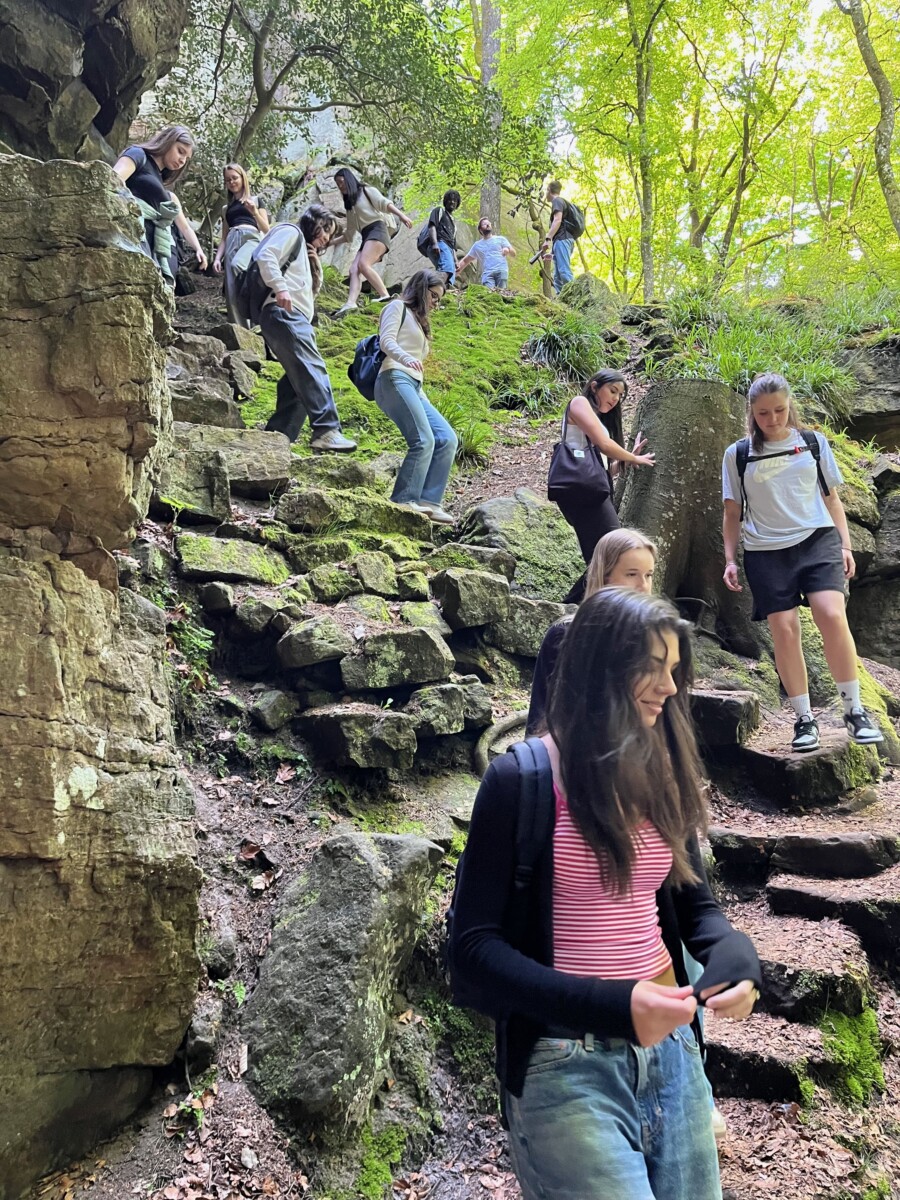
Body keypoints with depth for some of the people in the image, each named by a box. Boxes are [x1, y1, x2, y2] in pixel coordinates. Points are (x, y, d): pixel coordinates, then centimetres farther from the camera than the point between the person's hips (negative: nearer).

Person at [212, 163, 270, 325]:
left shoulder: (255, 200, 18)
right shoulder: (226, 208, 28)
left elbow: (266, 230, 10)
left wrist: (255, 213, -7)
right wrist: (217, 258, 7)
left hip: (251, 238, -4)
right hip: (232, 242, 4)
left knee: (237, 265, -39)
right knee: (231, 292, -13)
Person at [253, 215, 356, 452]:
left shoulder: (302, 246, 35)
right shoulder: (290, 232, 7)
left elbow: (310, 289, 33)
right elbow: (266, 257, -11)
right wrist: (280, 288, -22)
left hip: (294, 317, 10)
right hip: (283, 312, -10)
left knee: (300, 379, 4)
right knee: (314, 370, -22)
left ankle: (276, 437, 2)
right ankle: (326, 430, -33)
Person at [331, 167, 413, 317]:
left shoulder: (367, 191, 10)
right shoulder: (350, 205, 32)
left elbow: (384, 203, -6)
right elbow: (348, 234, 34)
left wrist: (400, 215, -22)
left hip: (377, 231, -7)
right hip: (366, 238, 7)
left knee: (363, 265, -29)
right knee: (354, 269, -17)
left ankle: (385, 296, -31)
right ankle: (351, 303, -37)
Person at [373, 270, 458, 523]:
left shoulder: (419, 322, 33)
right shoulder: (398, 307, 10)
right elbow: (386, 340, -8)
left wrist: (424, 399, 18)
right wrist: (405, 358, -28)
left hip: (413, 388, 8)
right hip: (395, 380, -8)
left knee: (447, 439, -7)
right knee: (424, 440, -23)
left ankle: (428, 502, -12)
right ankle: (403, 502, -22)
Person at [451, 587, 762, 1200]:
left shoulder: (662, 777, 5)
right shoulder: (520, 781, -12)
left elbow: (696, 905, 13)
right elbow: (473, 946, -13)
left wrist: (735, 954, -10)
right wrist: (612, 1005, -24)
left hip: (672, 1048, 6)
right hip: (567, 1063, -6)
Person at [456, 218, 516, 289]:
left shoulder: (500, 239, 22)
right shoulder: (477, 245, 27)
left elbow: (513, 254, 15)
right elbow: (465, 260, 29)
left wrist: (508, 250, -9)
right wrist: (458, 268, 7)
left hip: (501, 271, 0)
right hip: (487, 273, 0)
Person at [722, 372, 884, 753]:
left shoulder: (814, 443, 9)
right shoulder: (738, 455, 6)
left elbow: (831, 497, 14)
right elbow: (733, 512, 11)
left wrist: (845, 544, 7)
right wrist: (730, 559, 4)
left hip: (818, 540, 0)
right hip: (766, 551, 0)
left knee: (832, 616, -19)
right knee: (784, 630, -6)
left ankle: (854, 710, -7)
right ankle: (804, 718, 7)